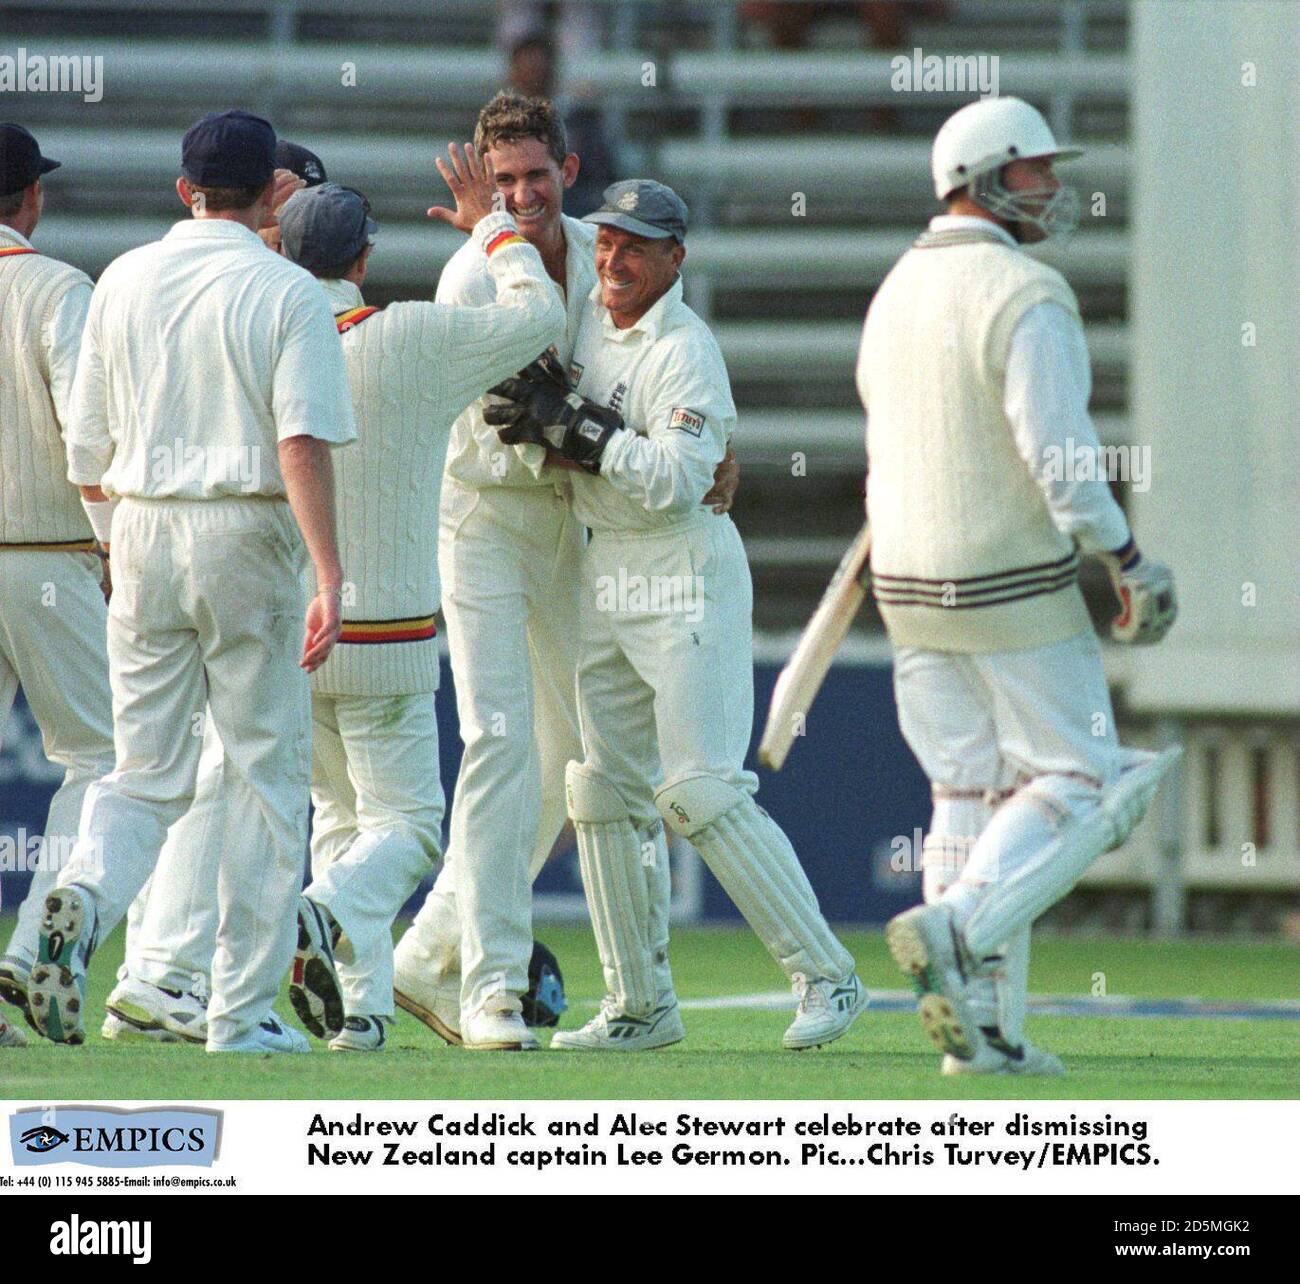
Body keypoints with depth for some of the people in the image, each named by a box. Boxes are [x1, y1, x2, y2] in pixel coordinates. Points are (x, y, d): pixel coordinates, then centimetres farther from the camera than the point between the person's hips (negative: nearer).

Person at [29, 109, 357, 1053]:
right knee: (269, 773, 6)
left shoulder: (125, 282, 7)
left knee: (147, 772, 9)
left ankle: (84, 899, -23)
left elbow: (88, 453, 11)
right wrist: (329, 575, -22)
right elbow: (302, 443, -18)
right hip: (247, 535, -4)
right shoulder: (287, 293, -6)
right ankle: (244, 1011, 6)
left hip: (144, 531, 4)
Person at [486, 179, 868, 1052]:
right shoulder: (590, 319, 8)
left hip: (686, 571, -9)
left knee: (700, 791, -14)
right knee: (606, 791, 7)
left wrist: (576, 426, -23)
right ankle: (642, 1006, 13)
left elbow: (675, 480, -25)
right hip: (605, 577, 9)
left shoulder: (686, 351, -15)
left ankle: (827, 977, -8)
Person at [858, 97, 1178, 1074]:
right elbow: (1057, 452, -23)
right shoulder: (1028, 296, -16)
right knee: (1079, 784, 1)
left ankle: (984, 1028, 6)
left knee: (969, 793, 10)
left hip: (912, 587, 8)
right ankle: (955, 930, -19)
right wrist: (1132, 565, -15)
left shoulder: (898, 290, 10)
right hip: (1016, 588, -8)